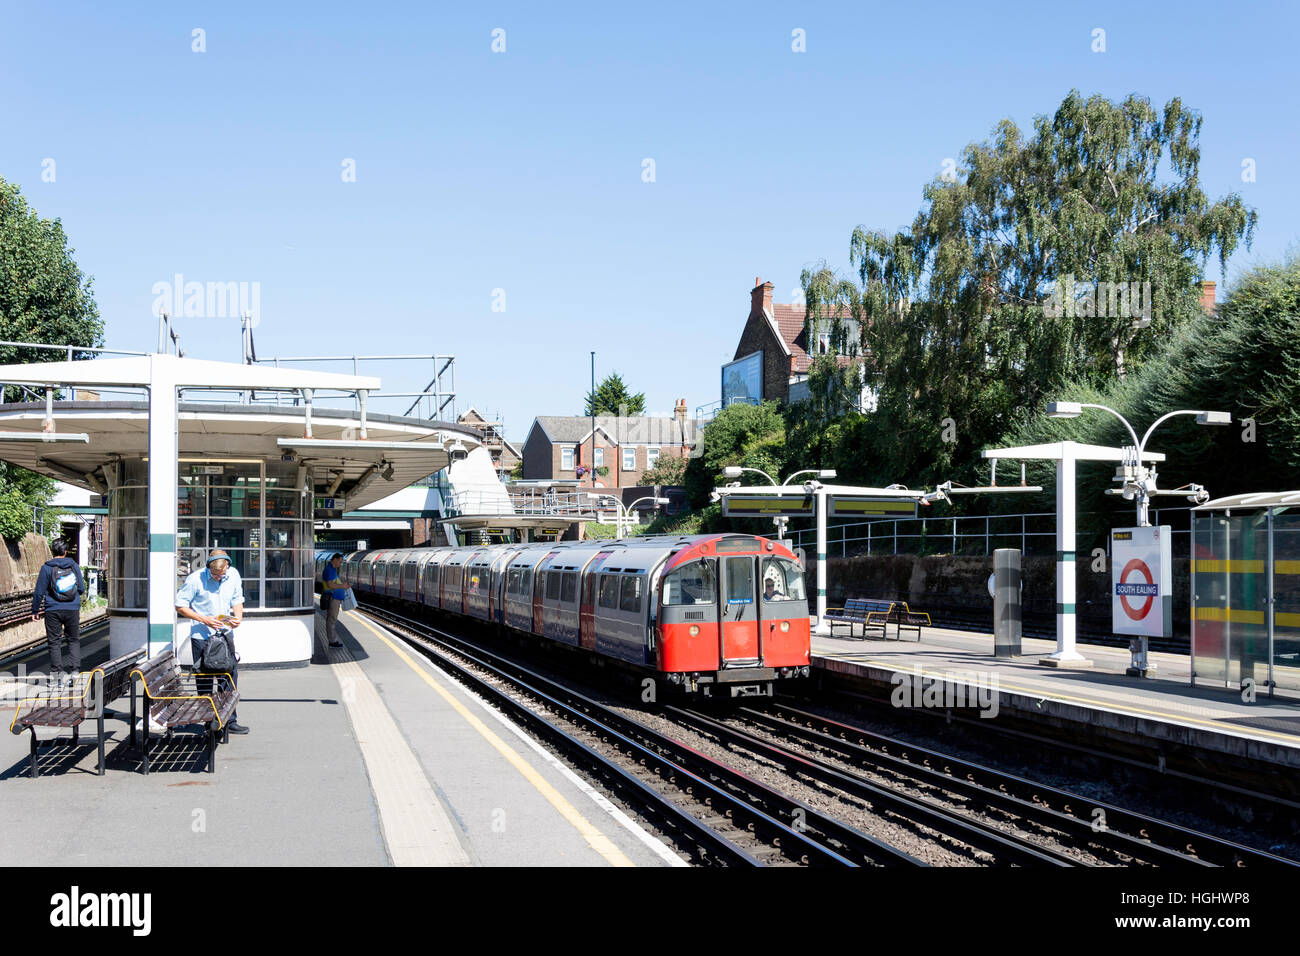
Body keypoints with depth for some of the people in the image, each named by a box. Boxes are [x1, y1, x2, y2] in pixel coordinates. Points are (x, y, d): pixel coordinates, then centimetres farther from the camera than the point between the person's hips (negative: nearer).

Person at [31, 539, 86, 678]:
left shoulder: (46, 568, -3)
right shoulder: (74, 566, 5)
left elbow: (39, 592, -3)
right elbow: (82, 589, 9)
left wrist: (35, 611, 5)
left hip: (53, 610, -2)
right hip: (73, 609, 2)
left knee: (54, 641, 5)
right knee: (74, 640, 10)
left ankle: (56, 670, 4)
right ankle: (75, 669, 1)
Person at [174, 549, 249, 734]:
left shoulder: (233, 576, 1)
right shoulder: (195, 579, -12)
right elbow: (180, 607, -7)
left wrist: (238, 617, -6)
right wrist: (204, 620, -15)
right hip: (202, 637, -4)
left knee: (231, 675, 2)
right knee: (204, 680, 0)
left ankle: (229, 721, 10)